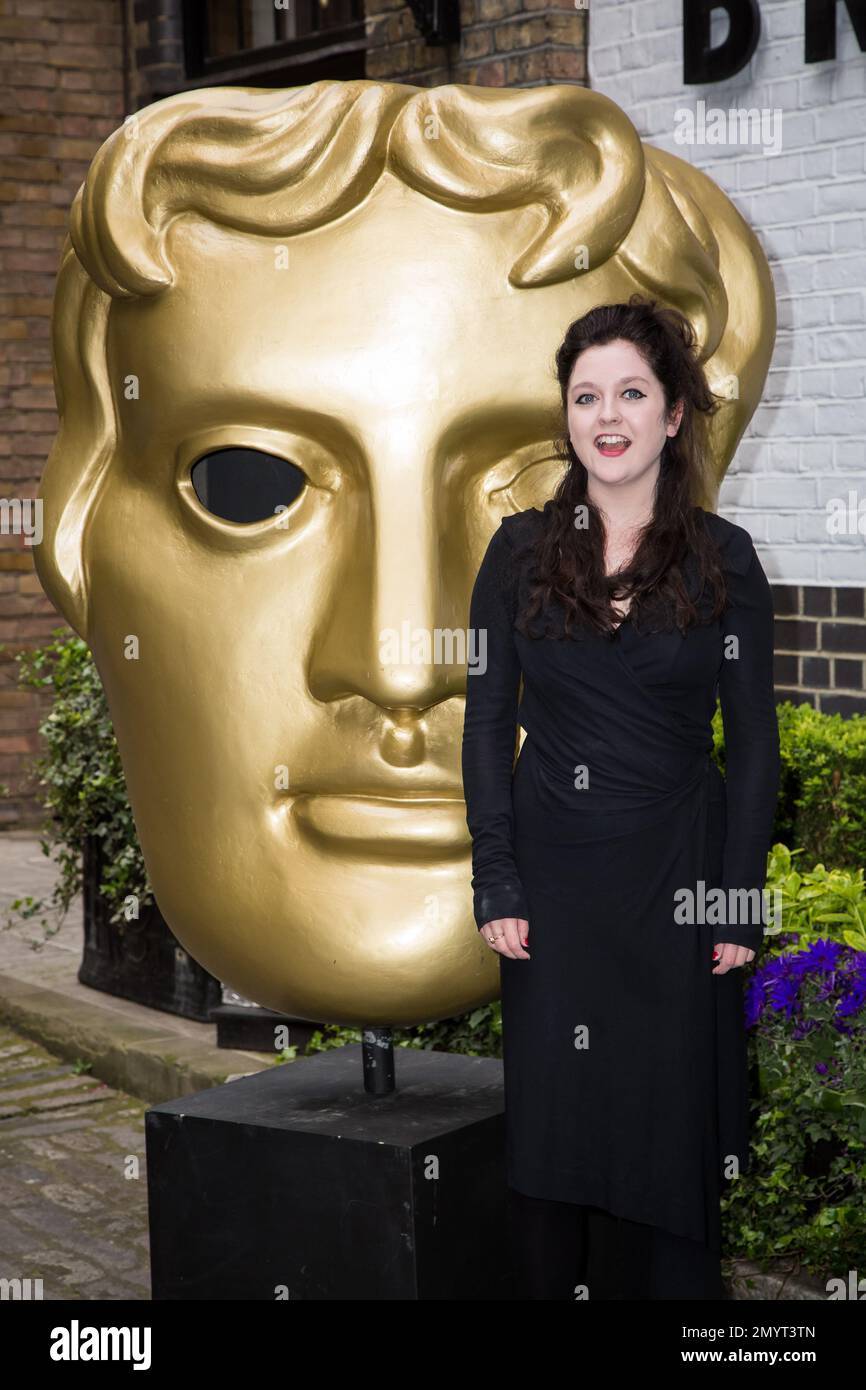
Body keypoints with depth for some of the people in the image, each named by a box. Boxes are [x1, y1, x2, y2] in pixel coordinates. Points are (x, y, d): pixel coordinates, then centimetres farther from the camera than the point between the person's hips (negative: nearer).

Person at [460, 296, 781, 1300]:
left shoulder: (724, 559, -1)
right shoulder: (521, 549, 2)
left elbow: (753, 741, 0)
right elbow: (487, 721, 2)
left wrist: (739, 900, -5)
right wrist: (496, 884, -4)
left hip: (674, 876, -1)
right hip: (552, 873, 1)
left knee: (666, 1122, 6)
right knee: (552, 1120, 5)